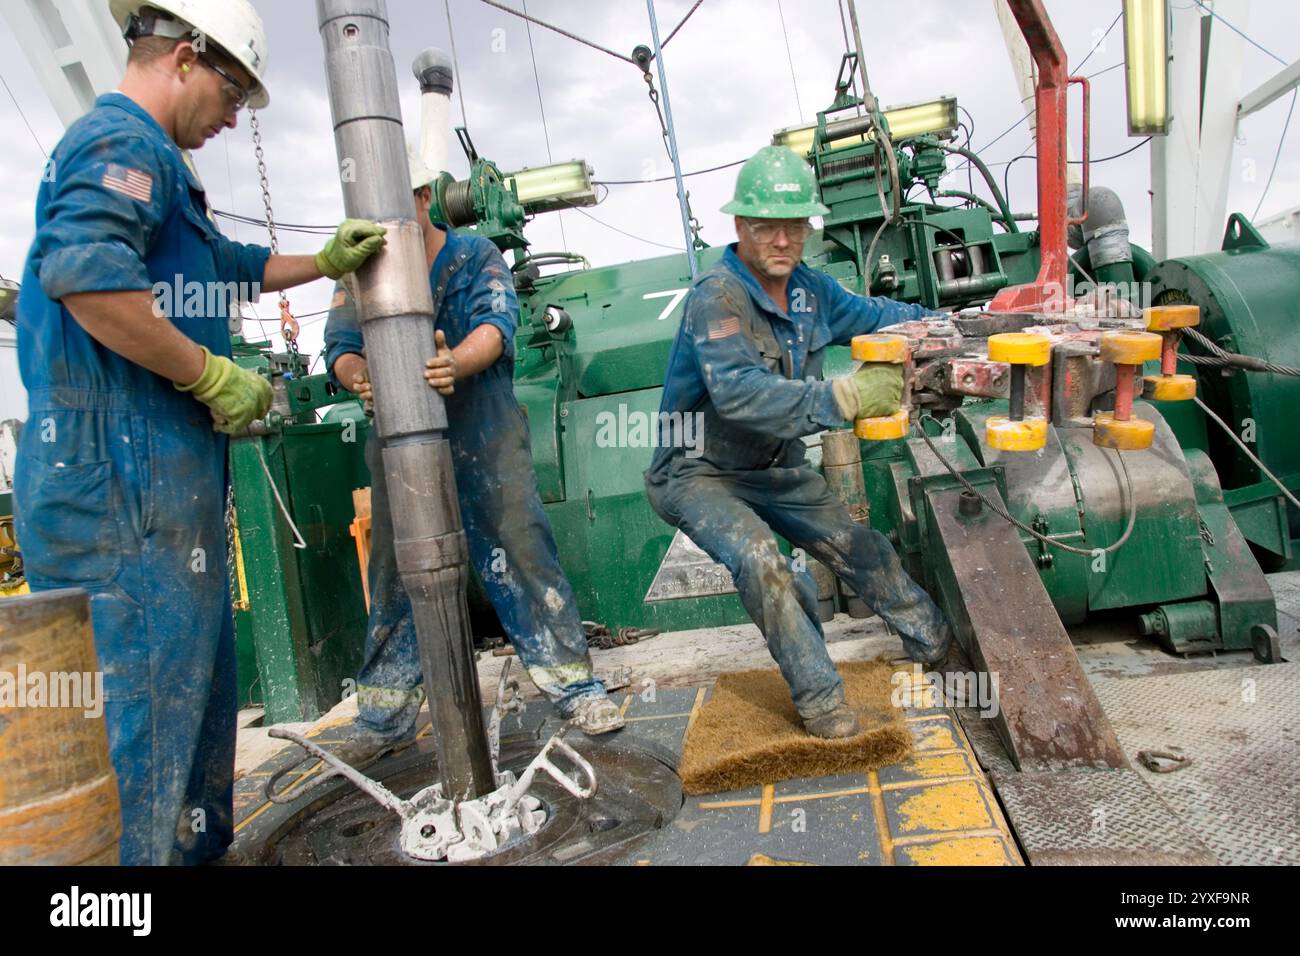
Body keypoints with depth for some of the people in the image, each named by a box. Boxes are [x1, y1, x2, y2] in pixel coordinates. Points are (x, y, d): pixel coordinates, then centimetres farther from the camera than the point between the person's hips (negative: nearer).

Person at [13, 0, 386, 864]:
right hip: (126, 468, -11)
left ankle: (199, 843, 29)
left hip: (167, 468, 11)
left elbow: (228, 266, 39)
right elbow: (85, 275, -26)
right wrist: (214, 377, -18)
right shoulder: (122, 141, -8)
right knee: (151, 688, -6)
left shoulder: (150, 160, 25)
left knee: (198, 677, 16)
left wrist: (326, 261, 38)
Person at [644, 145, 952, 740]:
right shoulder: (717, 296, -27)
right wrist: (847, 398, -47)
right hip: (698, 473, -7)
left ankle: (939, 645, 32)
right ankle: (819, 698, -15)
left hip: (775, 469, 7)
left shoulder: (808, 288, -2)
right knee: (759, 559, -31)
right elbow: (738, 394, -42)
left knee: (858, 545, 10)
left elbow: (866, 314, 17)